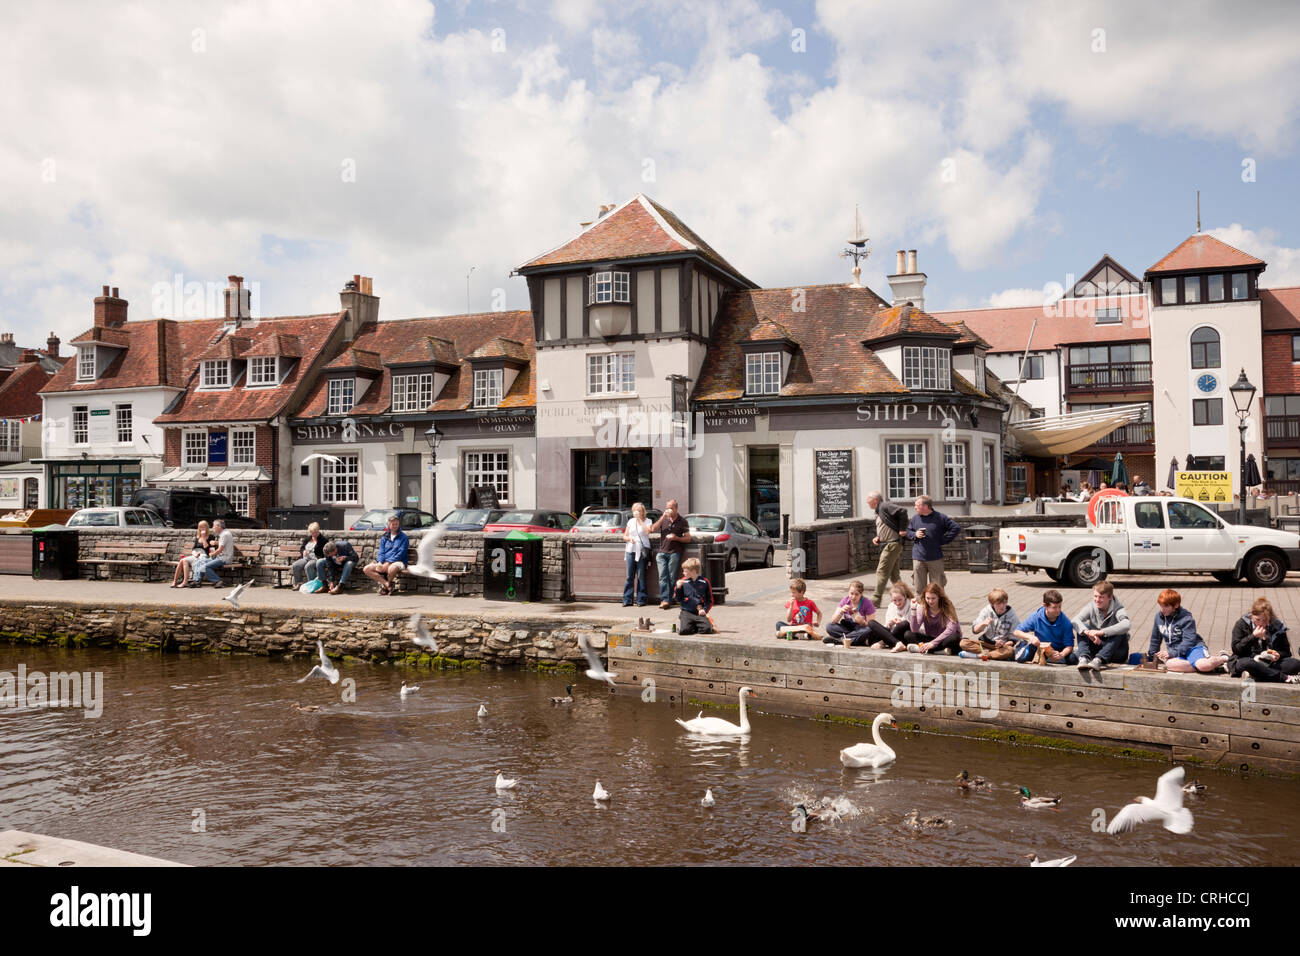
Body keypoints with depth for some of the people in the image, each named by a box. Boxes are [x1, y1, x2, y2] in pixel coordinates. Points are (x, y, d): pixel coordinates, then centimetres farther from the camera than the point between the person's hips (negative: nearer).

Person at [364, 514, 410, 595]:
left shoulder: (403, 537, 1)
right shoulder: (384, 537, 17)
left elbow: (400, 554, -9)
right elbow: (381, 552, 10)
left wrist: (387, 563, -18)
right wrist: (379, 563, -12)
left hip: (396, 561, -5)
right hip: (383, 562, 5)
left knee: (392, 569, -41)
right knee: (366, 569, -15)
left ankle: (388, 583, -8)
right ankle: (386, 583, -20)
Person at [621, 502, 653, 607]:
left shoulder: (647, 522, 3)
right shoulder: (631, 521, 13)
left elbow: (647, 531, -18)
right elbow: (625, 536, 16)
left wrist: (640, 519, -12)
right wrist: (629, 538, -6)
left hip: (642, 551, -4)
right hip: (630, 551, 4)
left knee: (641, 576, -2)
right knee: (629, 576, 3)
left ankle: (641, 600, 4)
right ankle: (627, 600, 6)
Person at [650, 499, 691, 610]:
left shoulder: (682, 521, 5)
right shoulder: (663, 518, 13)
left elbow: (688, 538, 5)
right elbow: (653, 529, -1)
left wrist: (676, 538, -12)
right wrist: (663, 517, -9)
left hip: (674, 552, -3)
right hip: (662, 552, 3)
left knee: (672, 577, -6)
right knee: (662, 577, -8)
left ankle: (669, 600, -5)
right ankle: (664, 600, -13)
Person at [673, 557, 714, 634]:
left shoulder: (704, 582, 2)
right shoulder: (683, 582, 4)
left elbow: (710, 600, 9)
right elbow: (677, 600, 8)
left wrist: (705, 609, -7)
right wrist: (678, 588, -7)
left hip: (699, 613, 1)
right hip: (687, 612, 0)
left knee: (707, 629, -23)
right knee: (683, 630, -26)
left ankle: (695, 626, 8)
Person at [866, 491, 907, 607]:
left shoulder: (885, 506, -11)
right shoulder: (878, 512, 19)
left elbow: (902, 511, -24)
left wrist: (902, 529, -20)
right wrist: (877, 538, 8)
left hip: (892, 544, -10)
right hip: (887, 545, 10)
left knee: (882, 572, -8)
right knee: (893, 574, 13)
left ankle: (876, 600, -7)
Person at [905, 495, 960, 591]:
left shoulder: (940, 517, -3)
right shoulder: (915, 518, 7)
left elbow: (956, 529, -3)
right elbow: (907, 533, 17)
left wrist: (943, 540, -6)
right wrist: (915, 534, -5)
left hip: (936, 559, -2)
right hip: (918, 558, 2)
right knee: (919, 589, 4)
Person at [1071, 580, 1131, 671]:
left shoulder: (1117, 609, -14)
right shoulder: (1092, 607, -3)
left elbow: (1126, 625, -37)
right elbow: (1075, 620, -20)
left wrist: (1101, 632, -44)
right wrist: (1088, 633, -40)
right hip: (1095, 649, 3)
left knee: (1120, 633, -31)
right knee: (1083, 627, -17)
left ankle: (1098, 660, -45)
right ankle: (1084, 658, -37)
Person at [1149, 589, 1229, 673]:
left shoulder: (1186, 618, -8)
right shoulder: (1159, 617, 9)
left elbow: (1189, 641, -15)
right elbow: (1155, 639, 23)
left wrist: (1171, 653, -21)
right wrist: (1152, 654, 23)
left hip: (1193, 647, -4)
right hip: (1176, 654, 4)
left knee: (1204, 665, -39)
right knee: (1169, 664, -36)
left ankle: (1222, 658, -2)